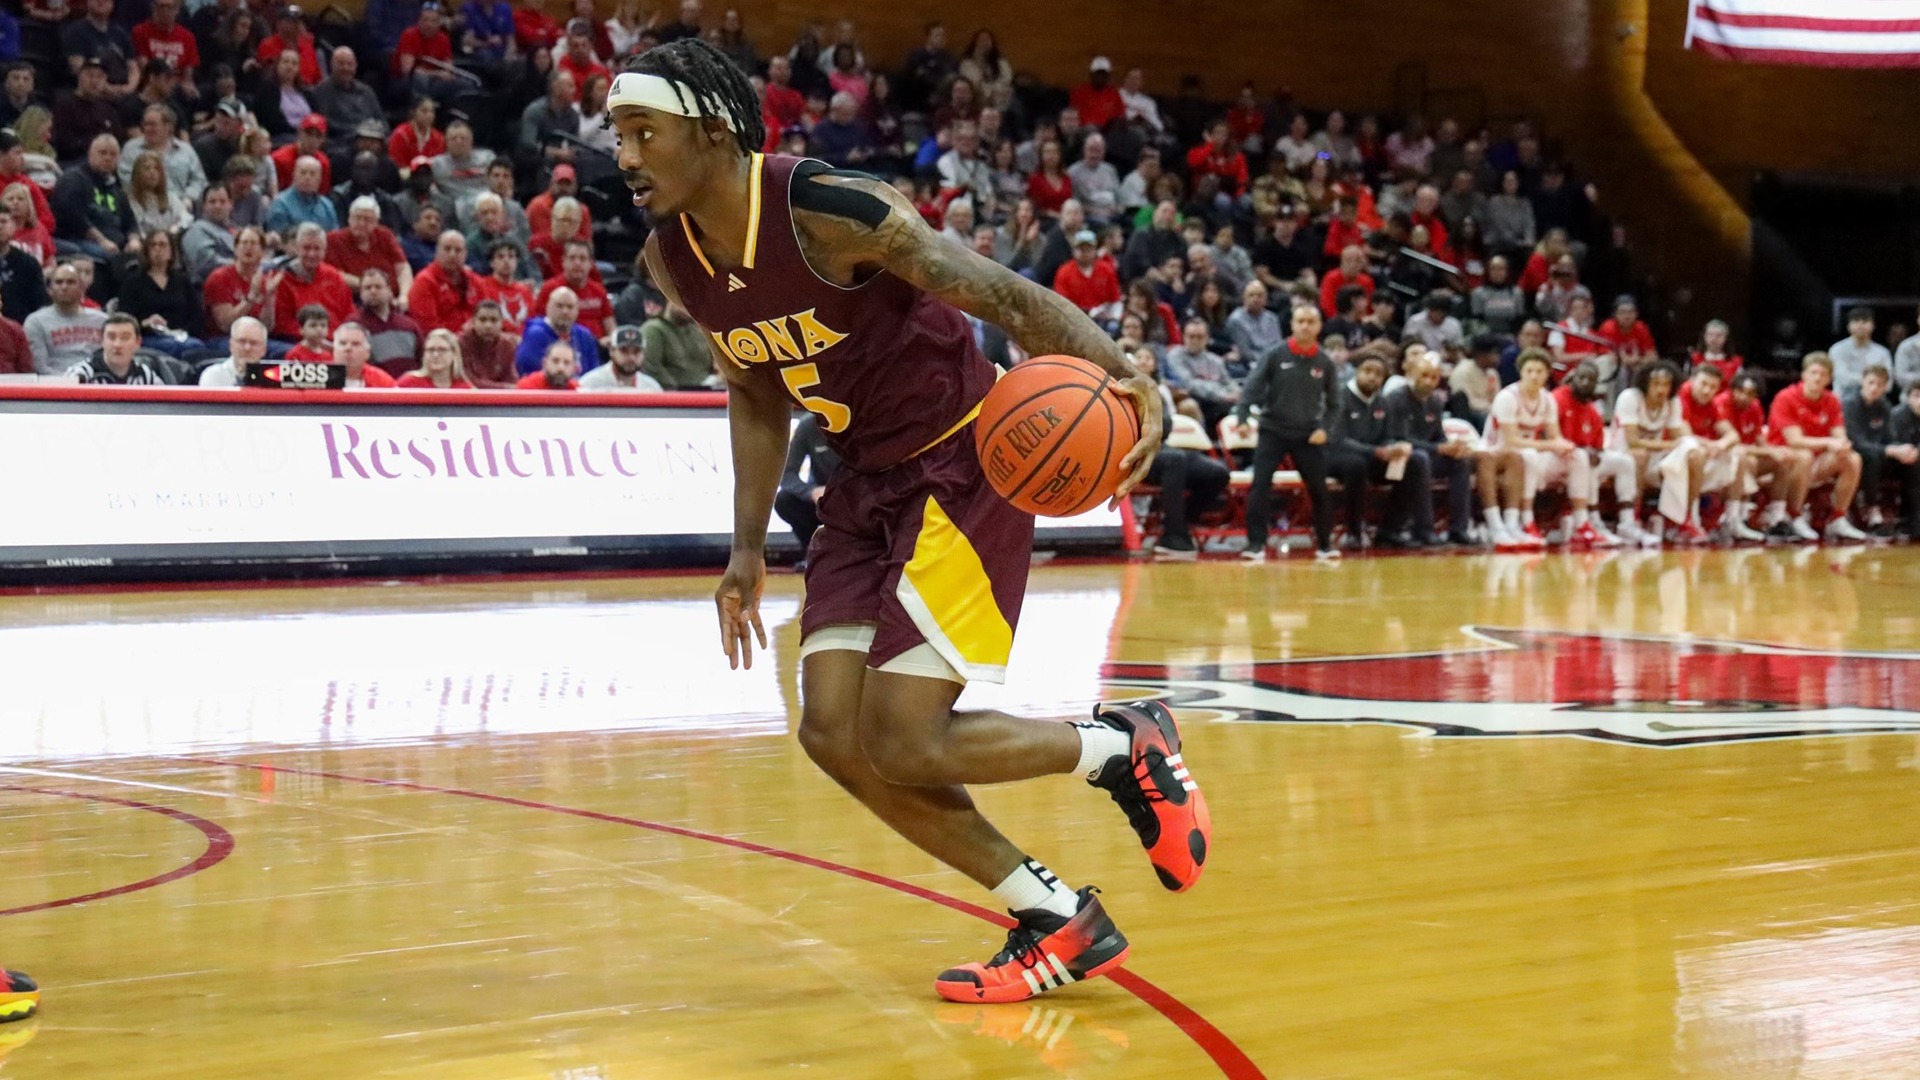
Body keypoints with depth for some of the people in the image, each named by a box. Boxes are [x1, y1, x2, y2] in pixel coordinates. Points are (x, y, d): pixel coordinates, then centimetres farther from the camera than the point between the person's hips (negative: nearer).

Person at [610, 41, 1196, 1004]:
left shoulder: (830, 210, -24)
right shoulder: (673, 263, -1)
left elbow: (1008, 296, -25)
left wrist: (1124, 377, -40)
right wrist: (748, 549, 13)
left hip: (962, 463, -8)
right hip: (869, 480, 8)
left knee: (902, 744, -14)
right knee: (833, 734, -3)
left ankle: (1129, 746, 11)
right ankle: (1057, 922, 9)